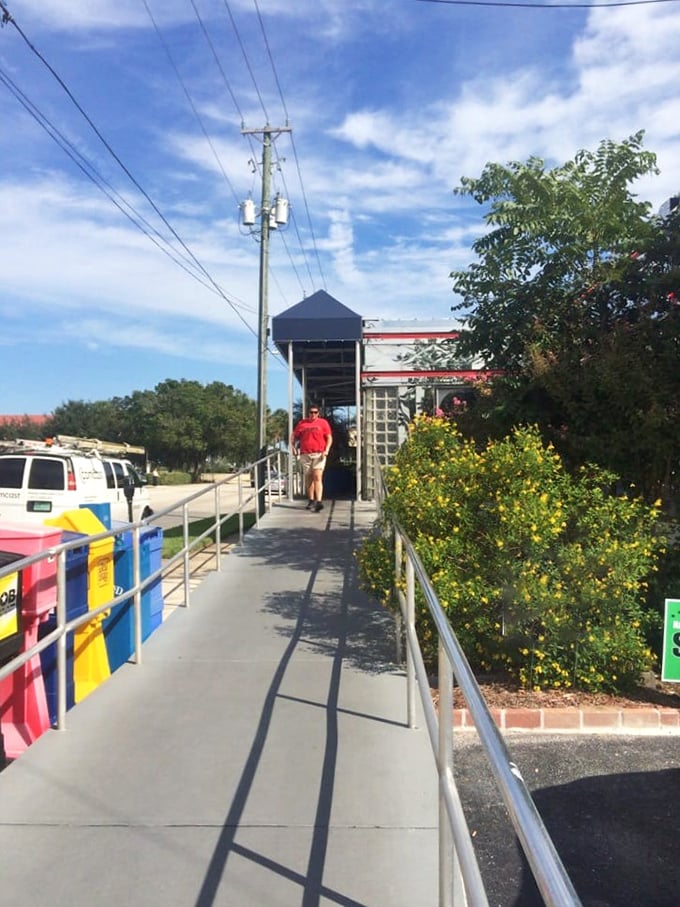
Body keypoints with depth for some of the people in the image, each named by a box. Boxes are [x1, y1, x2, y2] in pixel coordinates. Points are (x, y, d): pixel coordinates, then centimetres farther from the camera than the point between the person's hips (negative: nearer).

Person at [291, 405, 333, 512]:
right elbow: (293, 435, 19)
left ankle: (319, 502, -19)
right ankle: (311, 501, 21)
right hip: (305, 455, 3)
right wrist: (293, 446, 5)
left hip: (319, 454, -3)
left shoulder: (323, 422, 5)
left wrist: (326, 450, -9)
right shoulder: (302, 423, 11)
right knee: (308, 478, 10)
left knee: (318, 477, -13)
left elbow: (329, 437, 3)